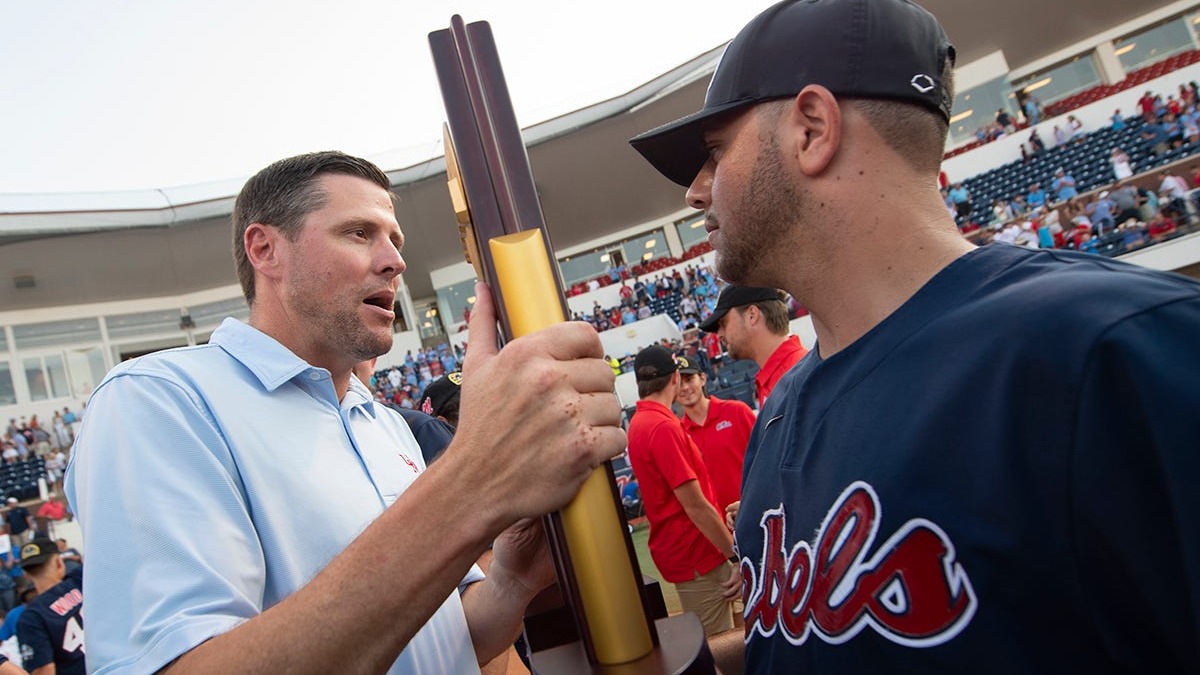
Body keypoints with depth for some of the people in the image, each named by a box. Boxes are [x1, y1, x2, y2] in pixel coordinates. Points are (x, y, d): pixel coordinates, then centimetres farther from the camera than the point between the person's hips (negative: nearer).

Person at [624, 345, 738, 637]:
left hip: (675, 548, 10)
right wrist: (739, 556, -16)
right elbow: (696, 506, -22)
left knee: (710, 644, 20)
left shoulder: (639, 423, 9)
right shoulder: (664, 427, -21)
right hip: (696, 555, -10)